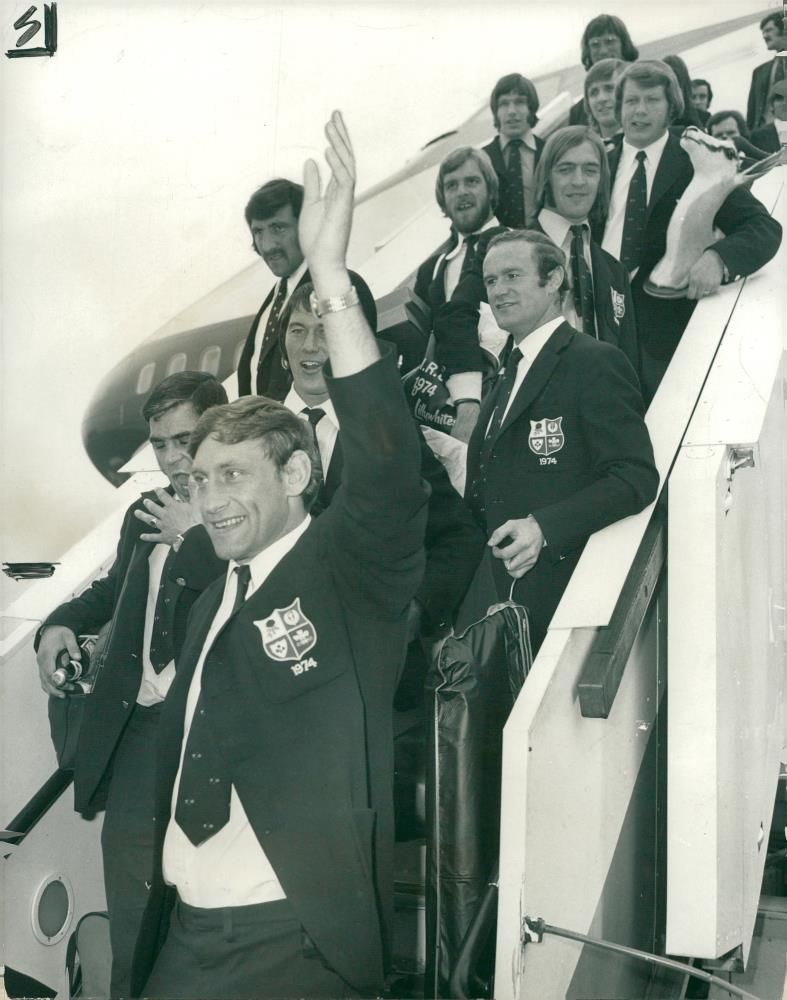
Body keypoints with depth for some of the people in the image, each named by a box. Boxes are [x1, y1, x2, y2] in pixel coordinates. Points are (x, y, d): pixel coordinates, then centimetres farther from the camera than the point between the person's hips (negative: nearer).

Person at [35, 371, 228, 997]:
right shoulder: (147, 514, 17)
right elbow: (116, 591, 33)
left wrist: (192, 540, -14)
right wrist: (62, 623, 16)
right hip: (140, 729, 7)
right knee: (133, 924, 11)